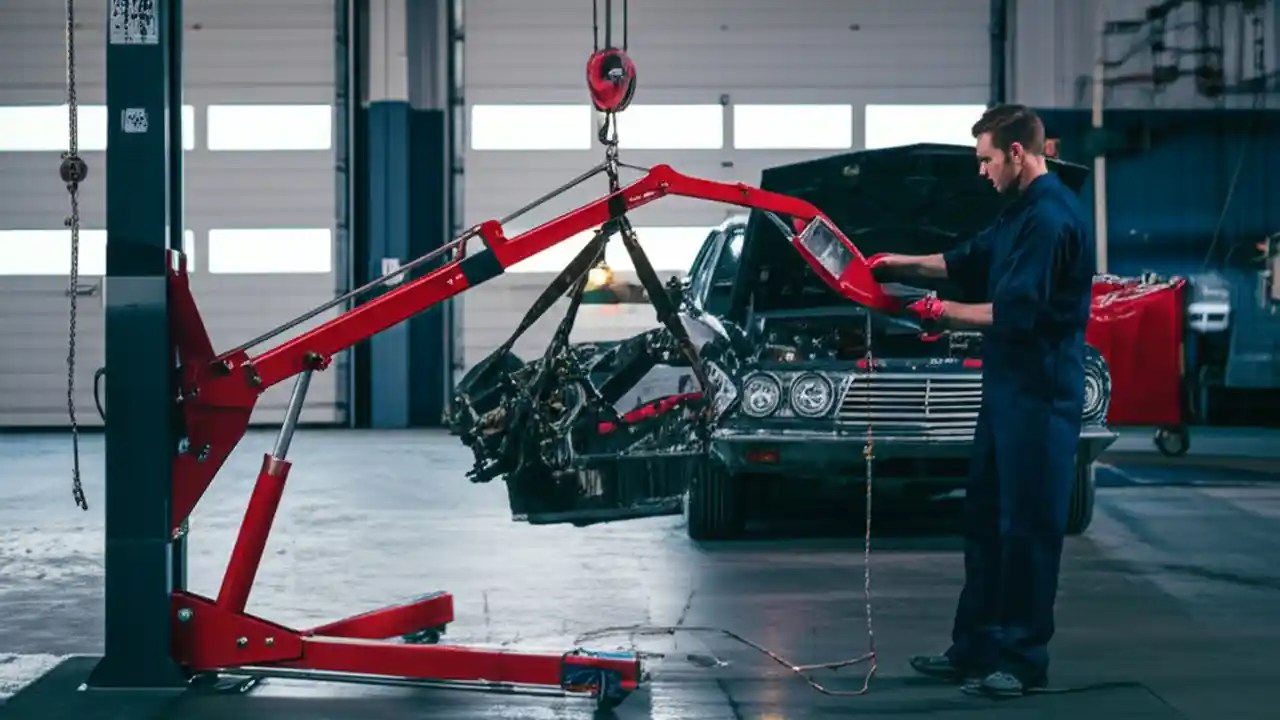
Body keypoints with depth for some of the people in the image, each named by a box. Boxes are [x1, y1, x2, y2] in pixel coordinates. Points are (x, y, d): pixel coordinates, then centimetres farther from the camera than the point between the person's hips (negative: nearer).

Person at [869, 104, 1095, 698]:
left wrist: (945, 314, -11)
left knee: (1028, 527, -2)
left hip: (1039, 395, -11)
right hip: (1008, 389, 11)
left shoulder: (1050, 218, -19)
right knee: (985, 521, 15)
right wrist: (899, 265, 21)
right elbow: (968, 261, 28)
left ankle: (1023, 660, 6)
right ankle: (975, 649, 23)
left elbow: (1016, 314, -24)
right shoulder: (1023, 211, 14)